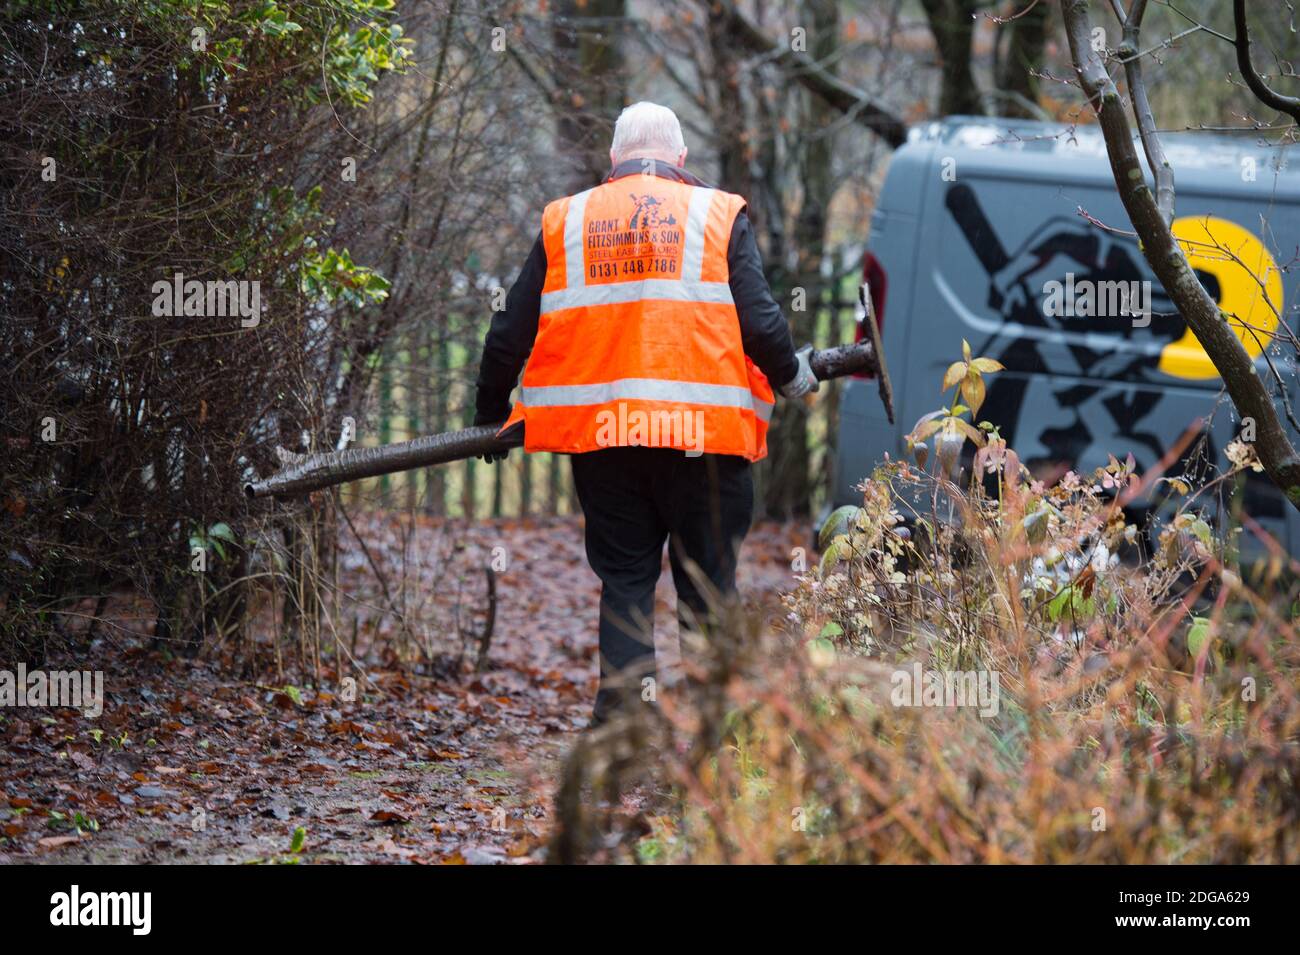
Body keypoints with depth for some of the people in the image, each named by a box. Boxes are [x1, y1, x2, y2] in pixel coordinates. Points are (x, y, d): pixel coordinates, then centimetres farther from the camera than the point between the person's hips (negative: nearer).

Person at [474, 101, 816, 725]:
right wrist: (791, 376, 15)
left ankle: (619, 707, 2)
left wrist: (491, 416, 25)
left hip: (599, 437, 2)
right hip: (703, 436, -2)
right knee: (708, 582, 6)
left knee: (623, 580, 10)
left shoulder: (565, 221, 12)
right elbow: (759, 323, -4)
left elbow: (510, 336, 11)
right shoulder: (718, 215, 5)